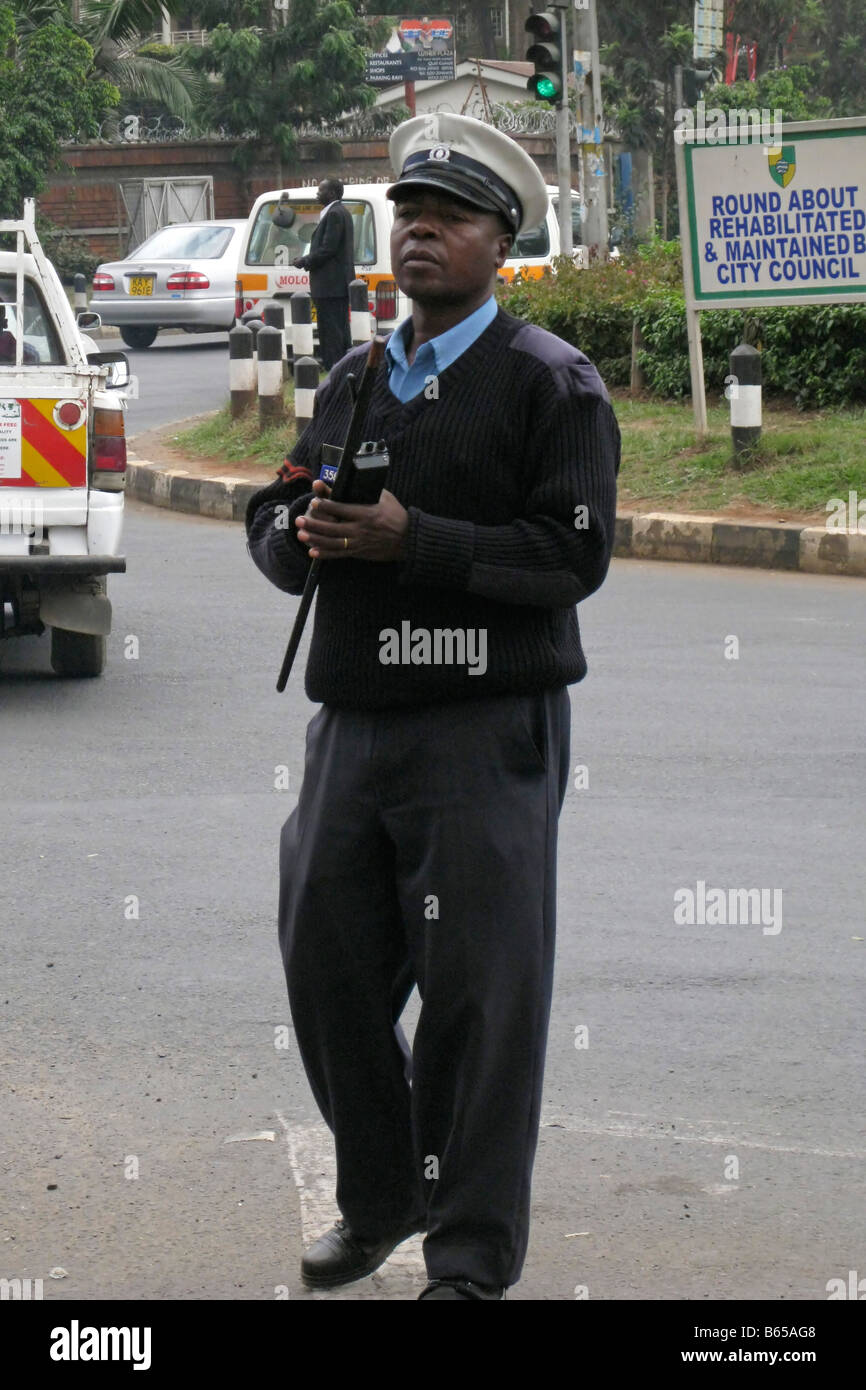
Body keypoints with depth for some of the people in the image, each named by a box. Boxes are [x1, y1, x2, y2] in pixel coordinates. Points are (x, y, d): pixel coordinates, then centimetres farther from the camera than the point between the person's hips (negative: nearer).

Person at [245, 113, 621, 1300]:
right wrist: (304, 531, -8)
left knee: (479, 990, -4)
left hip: (485, 732, -6)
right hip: (354, 722, 6)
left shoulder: (551, 383, -3)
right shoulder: (354, 384, 17)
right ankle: (380, 1198, 29)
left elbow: (574, 553, -12)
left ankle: (474, 1254, 5)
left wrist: (412, 542, -20)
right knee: (328, 966, 9)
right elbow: (272, 520, 17)